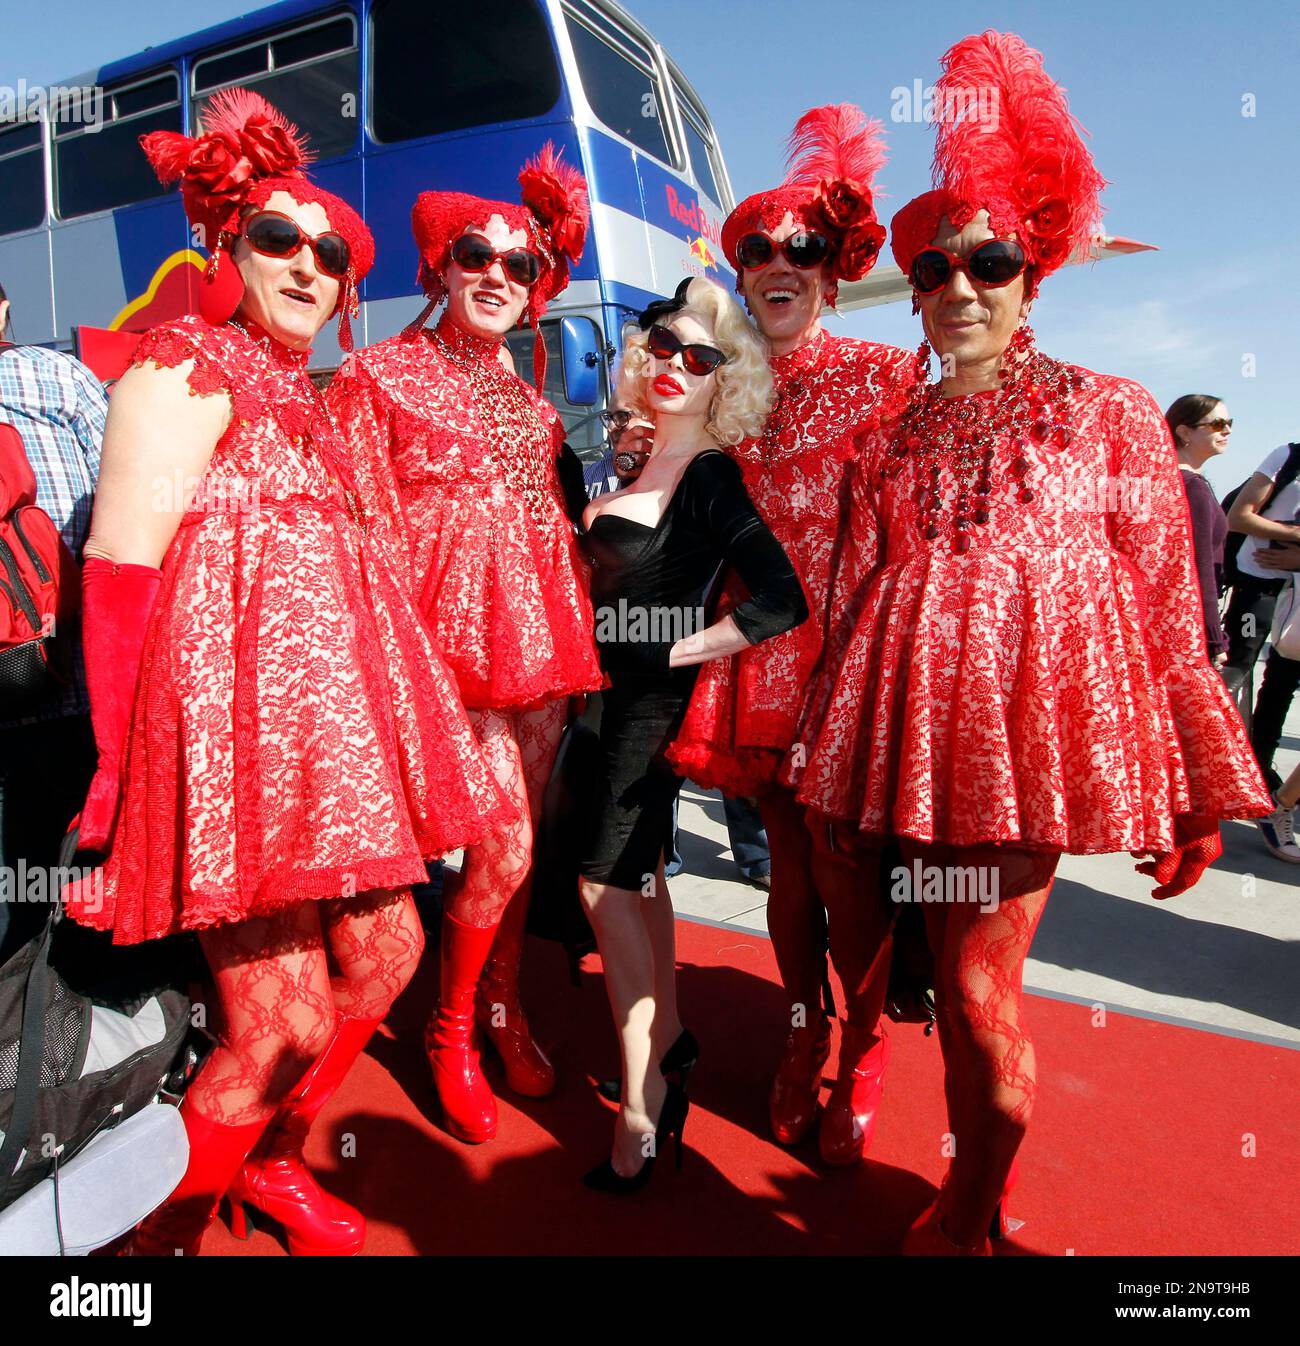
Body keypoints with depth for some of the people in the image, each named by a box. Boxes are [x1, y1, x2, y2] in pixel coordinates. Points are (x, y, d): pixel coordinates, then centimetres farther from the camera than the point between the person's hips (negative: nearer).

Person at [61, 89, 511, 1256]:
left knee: (384, 959, 12)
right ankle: (161, 1234, 22)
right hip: (231, 724, -9)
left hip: (326, 724, 9)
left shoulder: (304, 399, 22)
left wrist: (385, 735, 17)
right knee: (285, 1022, -6)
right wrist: (120, 767, -18)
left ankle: (272, 1162, 36)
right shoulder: (186, 370, -3)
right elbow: (118, 572, -13)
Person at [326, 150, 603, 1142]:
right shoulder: (380, 373, 3)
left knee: (523, 840, 9)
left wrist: (571, 624, 12)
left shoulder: (528, 390, 18)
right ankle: (451, 1031, 16)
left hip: (541, 629, 5)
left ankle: (504, 1012, 28)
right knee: (504, 847, -8)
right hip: (458, 628, -5)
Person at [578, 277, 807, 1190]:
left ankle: (642, 1107, 7)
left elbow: (784, 602, -22)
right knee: (636, 873, 17)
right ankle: (667, 1037, 36)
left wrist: (686, 651, -16)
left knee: (608, 883, -6)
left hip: (656, 702, -8)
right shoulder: (635, 469, 9)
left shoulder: (711, 478, -14)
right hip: (614, 697, 8)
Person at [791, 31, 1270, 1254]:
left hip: (1037, 731, -3)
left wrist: (1195, 796, 1)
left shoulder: (1109, 412, 4)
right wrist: (845, 775, 10)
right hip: (915, 736, 4)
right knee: (958, 976, 12)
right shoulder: (890, 440, 12)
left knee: (977, 983, -3)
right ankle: (975, 1203, 35)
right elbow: (855, 607, 11)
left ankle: (968, 1213, 24)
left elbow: (1167, 613, 2)